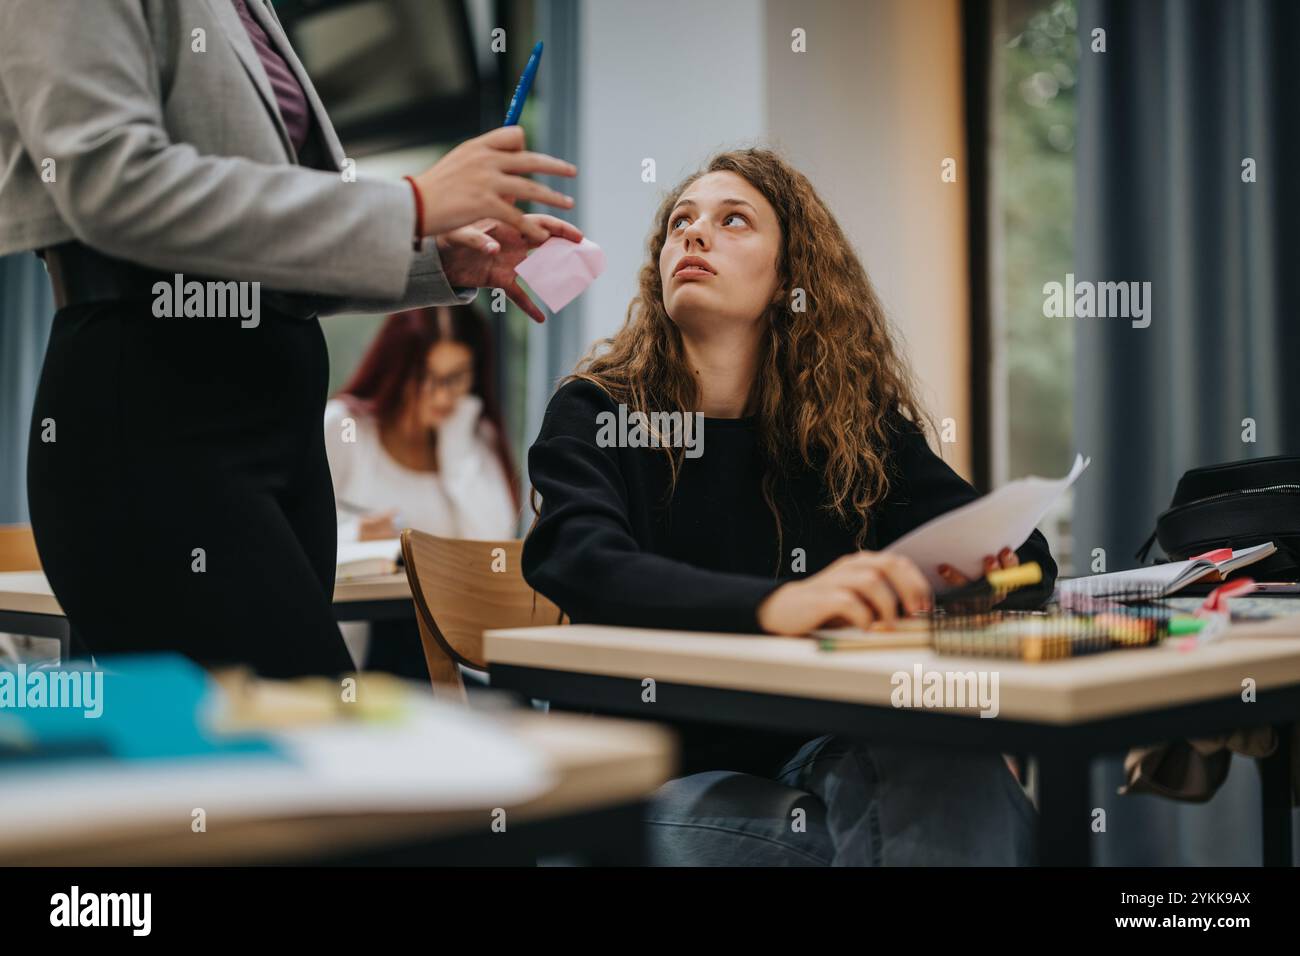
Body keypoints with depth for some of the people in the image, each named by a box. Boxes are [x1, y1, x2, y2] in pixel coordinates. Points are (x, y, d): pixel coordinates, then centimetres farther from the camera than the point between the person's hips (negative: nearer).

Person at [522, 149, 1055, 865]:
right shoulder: (595, 411, -2)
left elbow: (1029, 556, 1)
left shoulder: (855, 421, 6)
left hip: (820, 752, 3)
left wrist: (988, 563, -25)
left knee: (954, 771, -32)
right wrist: (775, 604, -41)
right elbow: (582, 566, -23)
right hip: (659, 772, -2)